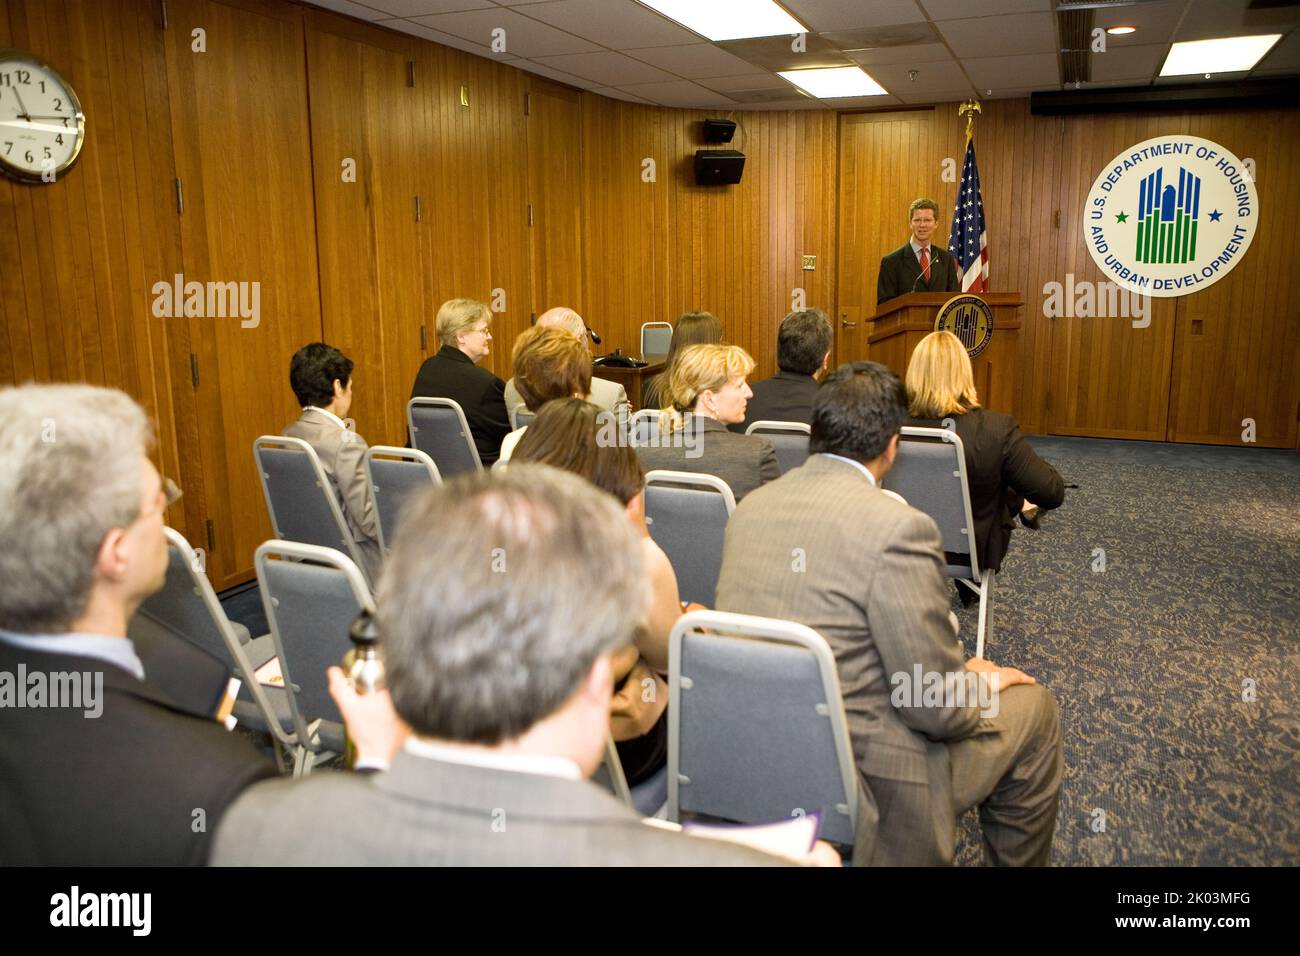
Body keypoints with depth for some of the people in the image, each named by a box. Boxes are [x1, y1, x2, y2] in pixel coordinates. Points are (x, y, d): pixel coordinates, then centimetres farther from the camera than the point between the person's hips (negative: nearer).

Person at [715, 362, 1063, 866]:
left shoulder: (750, 506, 0)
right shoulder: (898, 527, -22)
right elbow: (938, 709, -19)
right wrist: (983, 682, 5)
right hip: (867, 790, -7)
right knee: (1035, 706, 16)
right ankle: (1017, 861, 36)